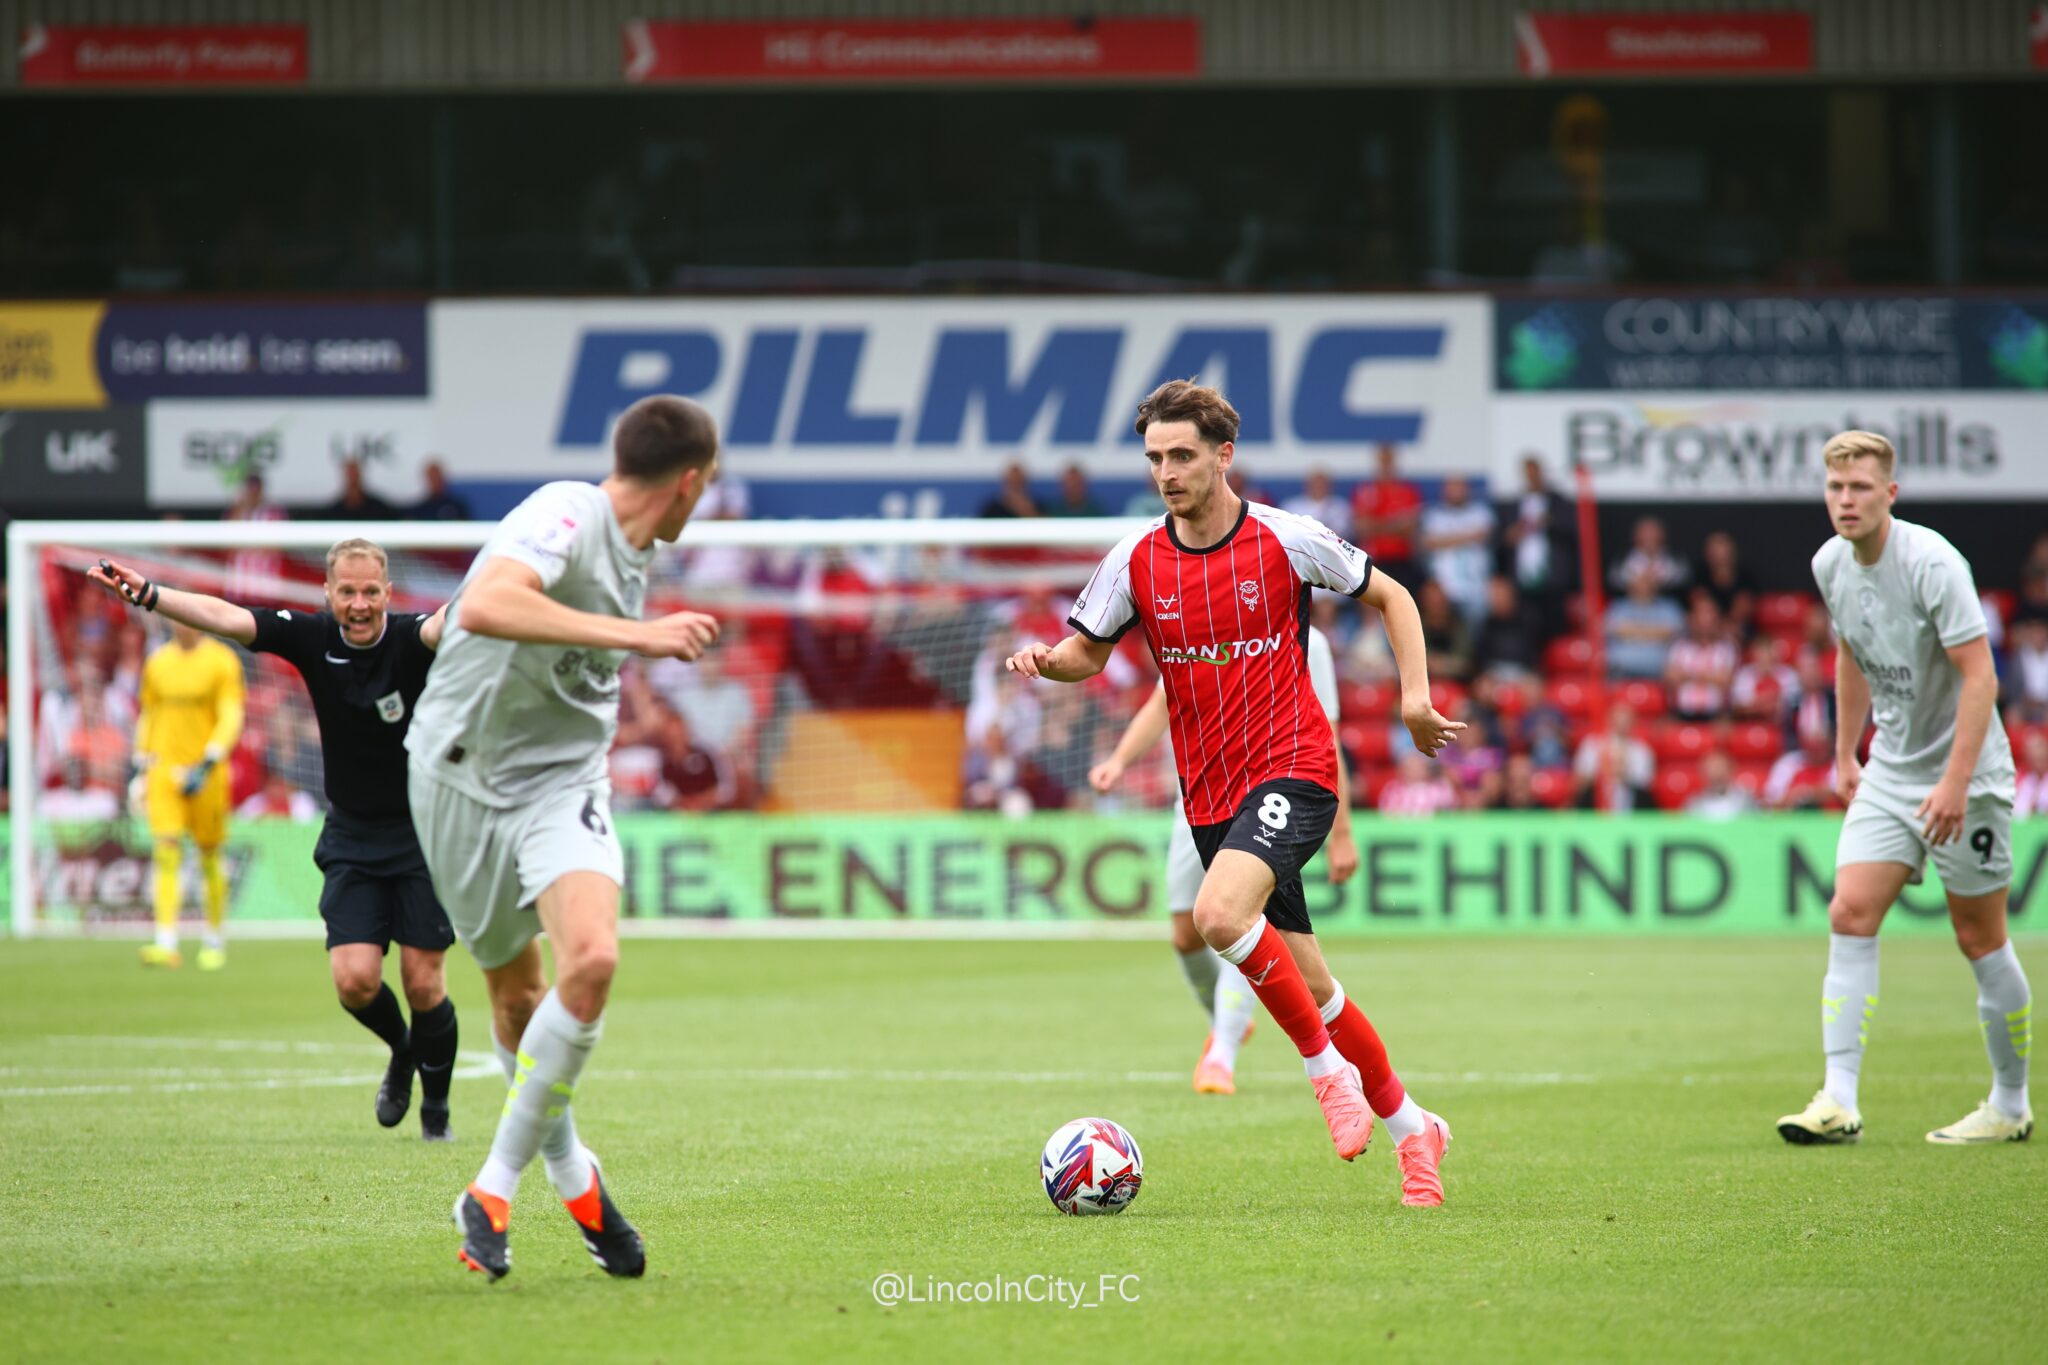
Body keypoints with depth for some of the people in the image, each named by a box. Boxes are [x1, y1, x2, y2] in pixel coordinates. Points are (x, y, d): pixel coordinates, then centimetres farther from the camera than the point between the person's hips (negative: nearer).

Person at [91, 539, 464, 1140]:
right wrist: (146, 594, -28)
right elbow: (224, 617, -15)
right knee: (354, 978, -10)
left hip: (422, 832, -2)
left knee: (424, 983, -4)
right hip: (351, 836, 2)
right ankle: (400, 1052, 24)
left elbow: (445, 625, -39)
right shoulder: (313, 638, -8)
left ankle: (436, 1108, 20)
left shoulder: (411, 639, -16)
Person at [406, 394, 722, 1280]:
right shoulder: (565, 517, -20)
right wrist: (634, 635, -40)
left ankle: (494, 1190, -13)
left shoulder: (631, 554, 7)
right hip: (463, 776, -5)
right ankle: (569, 1170, 32)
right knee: (515, 991, 7)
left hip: (562, 780, 5)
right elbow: (485, 607, -40)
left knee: (591, 958, -20)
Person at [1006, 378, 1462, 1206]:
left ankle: (1325, 1065, -12)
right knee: (1305, 984, 8)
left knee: (1220, 916, -30)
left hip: (1293, 771, -5)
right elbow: (1088, 652, 12)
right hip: (1209, 791, 5)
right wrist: (1045, 660, -11)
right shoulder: (1136, 562, 1)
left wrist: (1415, 695, -2)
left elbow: (1390, 596, 7)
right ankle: (1409, 1128, 25)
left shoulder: (1285, 541, -6)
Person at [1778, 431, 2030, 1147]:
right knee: (1850, 915, -9)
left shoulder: (1932, 563, -20)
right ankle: (1839, 1101, -13)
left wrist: (1955, 782, -27)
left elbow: (1979, 676, -22)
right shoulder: (1831, 564, 2)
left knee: (1980, 939, 0)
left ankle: (2011, 1106, 15)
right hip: (1888, 775, 6)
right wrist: (1845, 753, 20)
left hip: (1965, 773, -6)